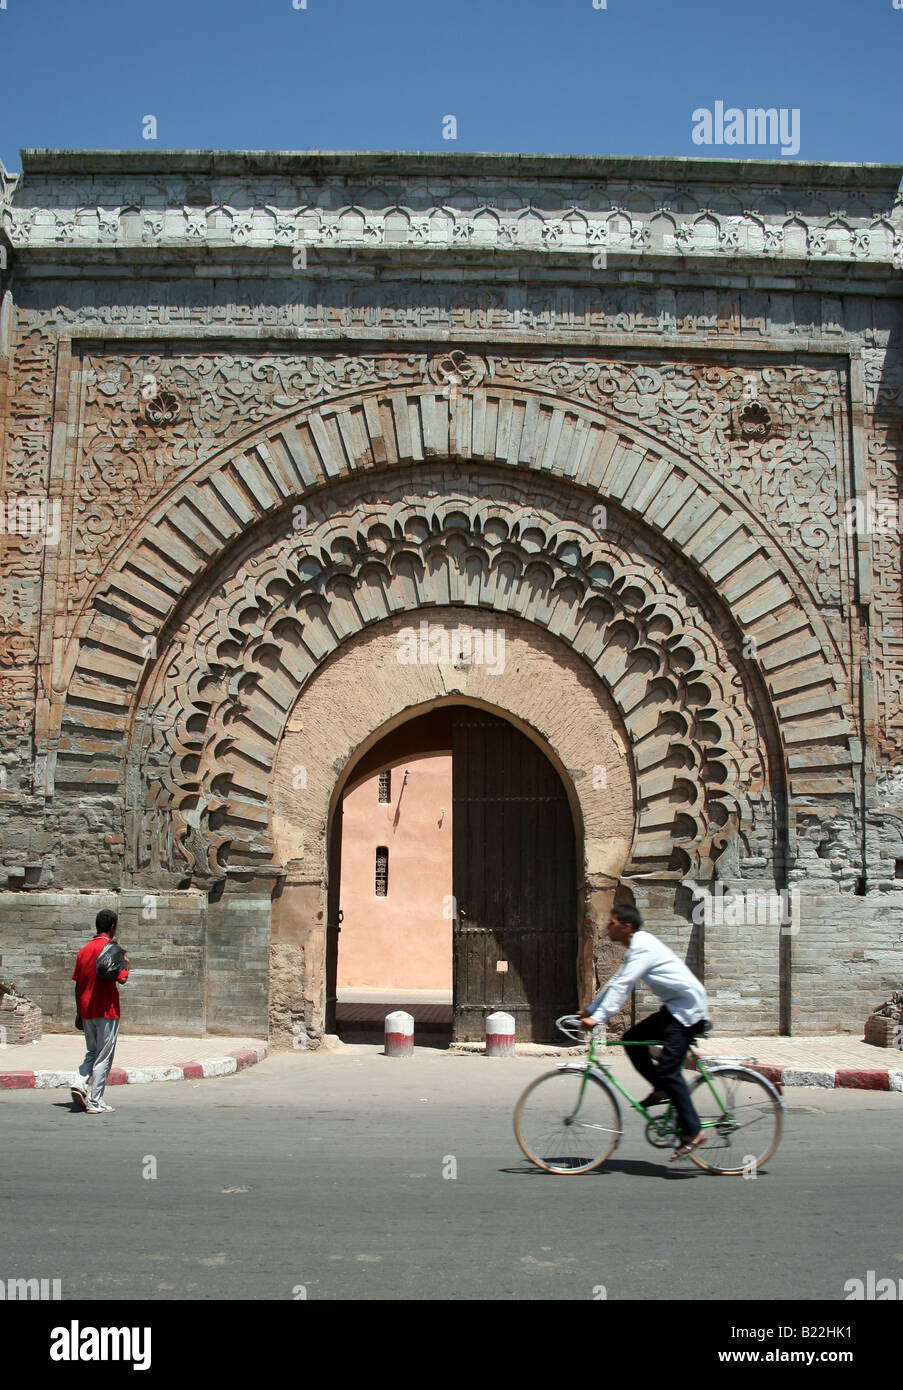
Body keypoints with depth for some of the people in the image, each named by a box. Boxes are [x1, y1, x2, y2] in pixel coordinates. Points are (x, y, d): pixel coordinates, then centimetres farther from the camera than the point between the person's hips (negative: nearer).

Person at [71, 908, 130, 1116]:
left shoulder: (84, 950, 10)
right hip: (106, 1011, -6)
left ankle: (81, 1084, -2)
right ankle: (95, 1102, 0)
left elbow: (77, 984, 12)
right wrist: (125, 964, 3)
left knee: (92, 1052, 20)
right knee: (103, 1057, 0)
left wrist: (79, 1013, 18)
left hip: (86, 1011, 6)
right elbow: (122, 979, -17)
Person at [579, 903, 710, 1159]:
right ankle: (662, 1090, 15)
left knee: (668, 1069, -14)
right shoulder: (638, 945, 12)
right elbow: (616, 982, 18)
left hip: (688, 1012, -10)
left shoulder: (643, 948, -19)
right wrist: (590, 1010, 19)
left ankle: (692, 1132, -8)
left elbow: (622, 986, -28)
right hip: (674, 1008, 10)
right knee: (631, 1039, 6)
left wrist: (597, 1018, -32)